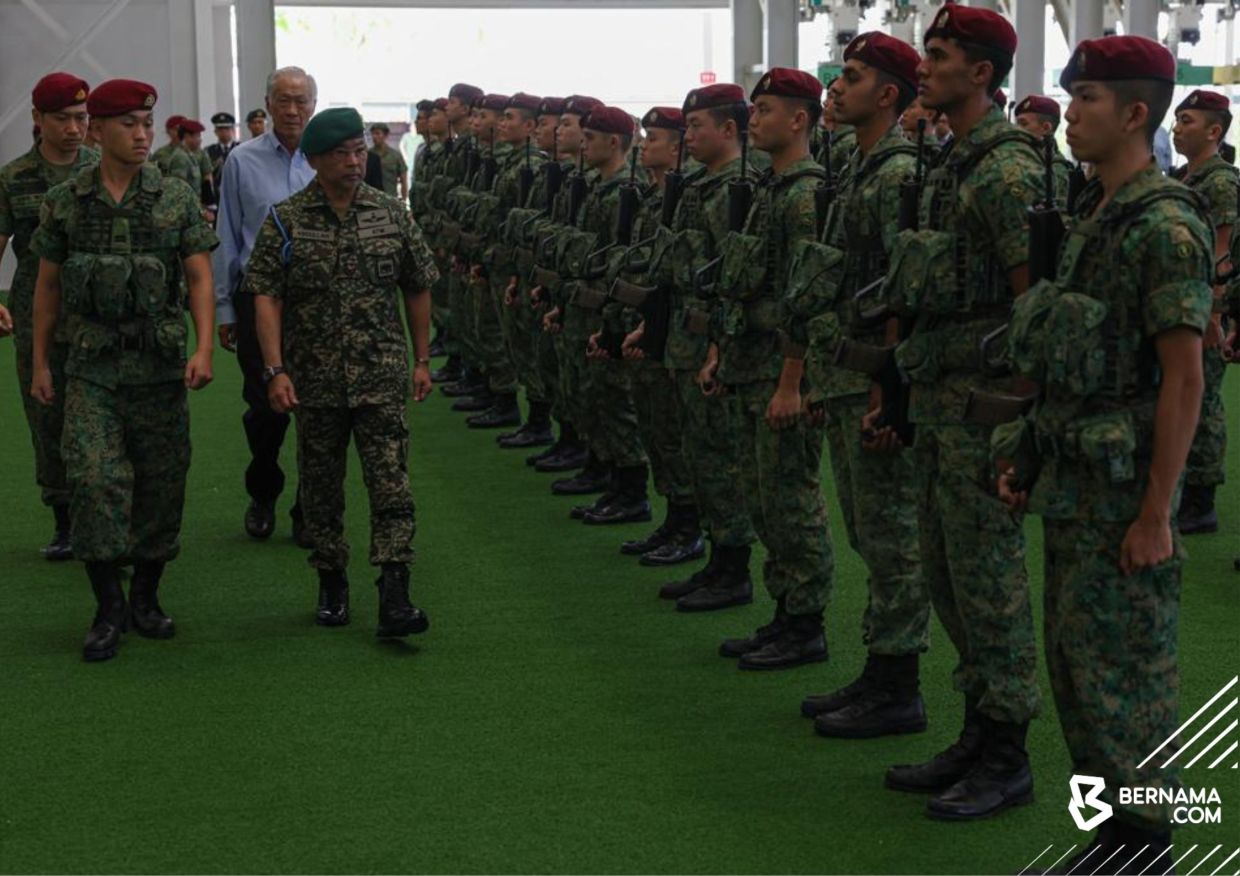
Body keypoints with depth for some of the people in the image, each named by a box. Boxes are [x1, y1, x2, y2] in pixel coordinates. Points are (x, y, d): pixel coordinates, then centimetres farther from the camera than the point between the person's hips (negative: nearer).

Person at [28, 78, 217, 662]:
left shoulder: (177, 198, 3)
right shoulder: (64, 202, 5)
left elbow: (199, 276, 0)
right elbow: (48, 286, 10)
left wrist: (204, 349, -12)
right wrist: (40, 363, 8)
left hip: (160, 366, 1)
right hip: (92, 367, 0)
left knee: (162, 484, 5)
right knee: (94, 480, -12)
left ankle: (146, 597, 22)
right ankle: (108, 609, -1)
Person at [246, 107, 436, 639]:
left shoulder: (392, 214, 4)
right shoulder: (285, 222, -1)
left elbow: (418, 288, 11)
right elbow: (265, 296, -5)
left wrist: (422, 360, 10)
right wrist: (275, 370, -13)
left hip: (383, 379, 0)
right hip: (314, 381, 0)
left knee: (392, 485, -7)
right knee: (321, 489, 10)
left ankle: (394, 599, -8)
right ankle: (332, 584, 26)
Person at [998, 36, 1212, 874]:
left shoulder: (1165, 227, -16)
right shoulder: (1092, 215, 12)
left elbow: (1183, 379, -18)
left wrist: (1156, 514, -20)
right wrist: (1027, 455, 16)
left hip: (1124, 483, -9)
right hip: (1072, 480, 9)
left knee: (1122, 664, -2)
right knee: (1072, 653, 14)